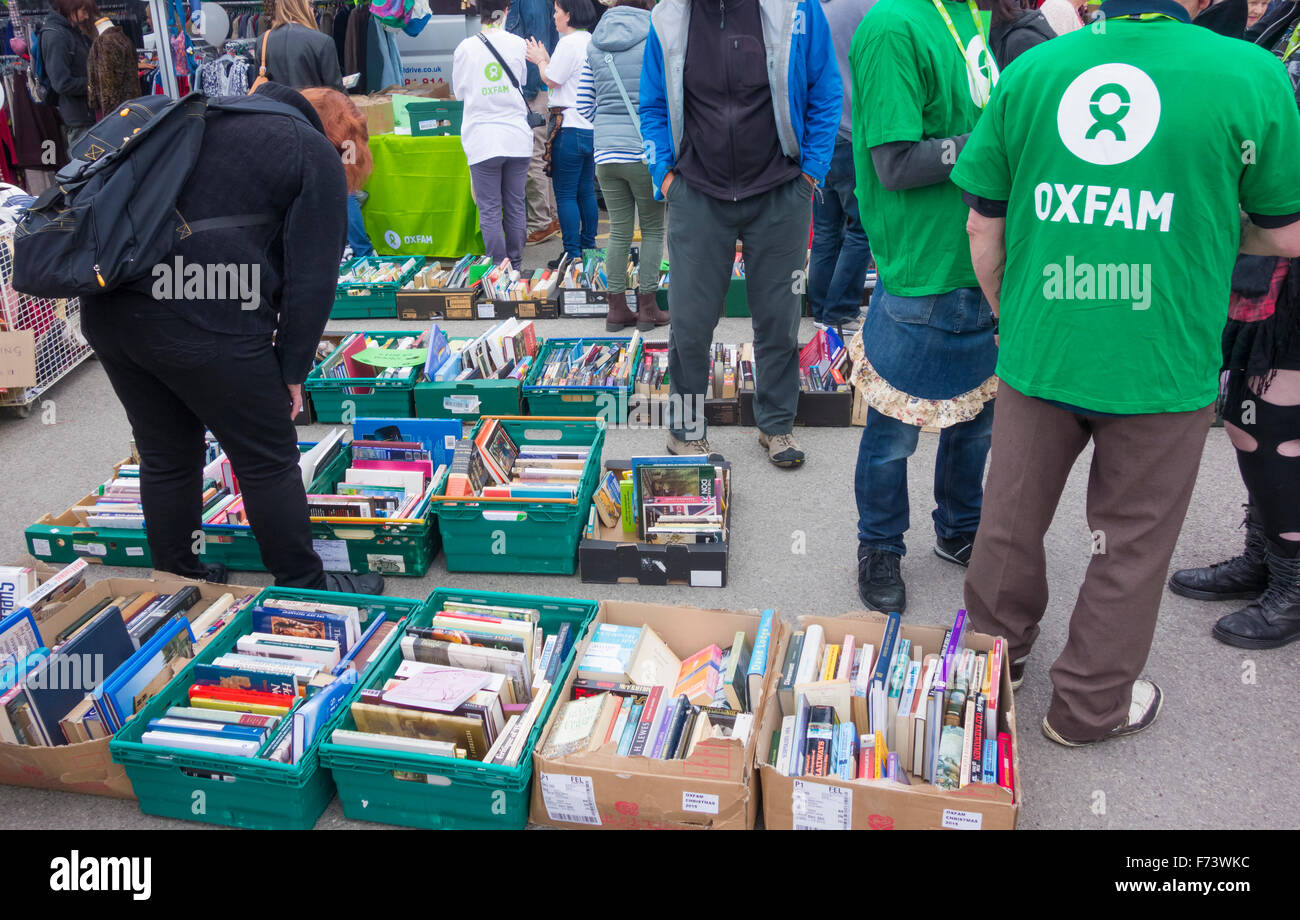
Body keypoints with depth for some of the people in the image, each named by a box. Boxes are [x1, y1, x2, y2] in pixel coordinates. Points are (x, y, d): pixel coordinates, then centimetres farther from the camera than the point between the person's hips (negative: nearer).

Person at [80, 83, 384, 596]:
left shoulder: (204, 120, 26)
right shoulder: (316, 155, 4)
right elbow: (311, 279, -4)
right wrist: (291, 371, 3)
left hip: (106, 313, 8)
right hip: (205, 323, -7)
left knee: (166, 457, 21)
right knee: (268, 462, 7)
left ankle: (177, 581, 35)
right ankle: (303, 591, 19)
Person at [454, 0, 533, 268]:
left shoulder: (465, 48, -3)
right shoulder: (519, 45, 0)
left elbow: (459, 91, 10)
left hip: (482, 141, -2)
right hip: (517, 137, 2)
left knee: (489, 210, 2)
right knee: (515, 207, 12)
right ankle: (516, 266, 20)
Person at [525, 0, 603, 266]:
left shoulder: (569, 43, -13)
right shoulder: (592, 42, 12)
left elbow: (551, 80, -8)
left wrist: (540, 60, 9)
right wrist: (545, 58, 21)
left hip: (570, 127, -9)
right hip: (592, 126, 9)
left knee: (565, 194, -3)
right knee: (586, 191, 15)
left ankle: (572, 254, -2)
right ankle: (588, 248, 22)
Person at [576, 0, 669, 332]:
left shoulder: (595, 45, 10)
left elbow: (584, 105, 11)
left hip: (606, 154, 4)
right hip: (646, 153, -4)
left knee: (619, 232, 10)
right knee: (652, 230, 7)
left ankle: (617, 309, 12)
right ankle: (647, 307, 7)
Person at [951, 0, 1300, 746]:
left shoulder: (1030, 70, -2)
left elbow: (984, 228, 2)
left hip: (1037, 354, 3)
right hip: (1163, 367, -3)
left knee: (1012, 518, 21)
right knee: (1131, 544, 16)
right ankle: (1090, 705, 32)